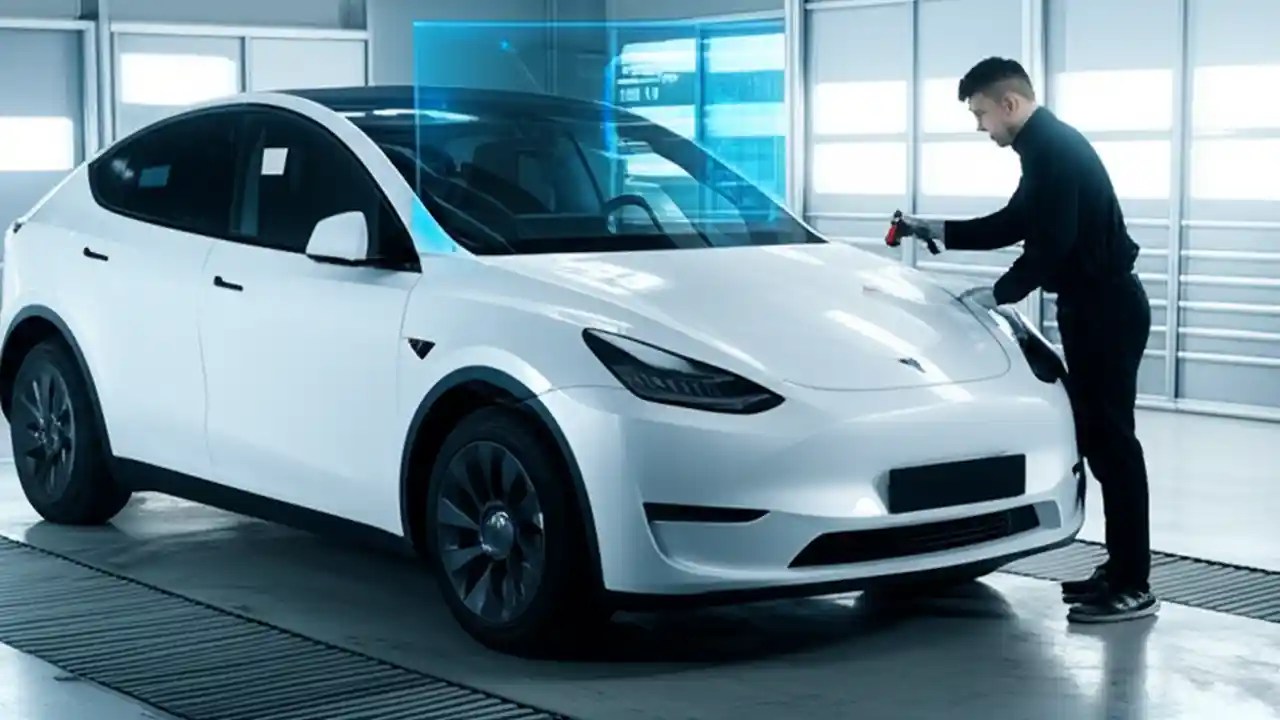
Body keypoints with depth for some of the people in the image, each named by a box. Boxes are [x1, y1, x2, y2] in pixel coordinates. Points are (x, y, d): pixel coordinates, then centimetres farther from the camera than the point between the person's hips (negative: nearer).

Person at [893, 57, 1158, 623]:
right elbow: (1015, 225, 24)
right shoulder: (1048, 145, 15)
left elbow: (1052, 245, -23)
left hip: (1106, 308, -11)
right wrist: (938, 232, 21)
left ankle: (1133, 586, -6)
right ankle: (1119, 568, 20)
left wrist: (998, 294, -13)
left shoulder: (1053, 149, -18)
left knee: (1112, 438, -9)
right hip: (1093, 307, 11)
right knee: (1098, 437, 13)